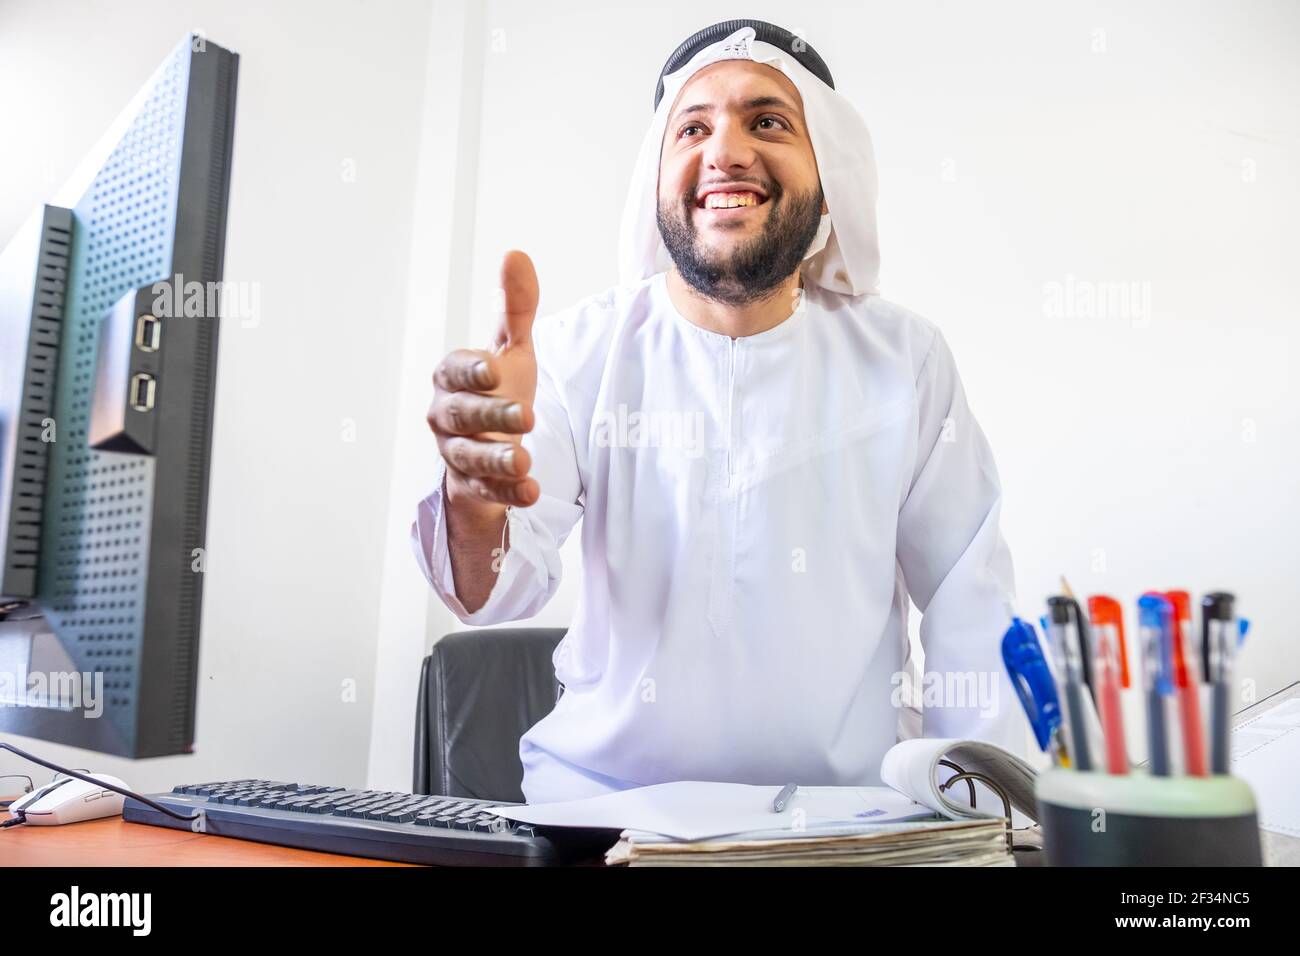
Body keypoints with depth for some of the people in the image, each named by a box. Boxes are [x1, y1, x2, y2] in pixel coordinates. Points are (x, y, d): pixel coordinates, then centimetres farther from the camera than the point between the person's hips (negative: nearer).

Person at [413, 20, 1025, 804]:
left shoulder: (904, 360, -3)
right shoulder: (578, 351, -5)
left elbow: (969, 606, 1)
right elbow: (503, 587, -15)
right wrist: (476, 504, -37)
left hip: (841, 808, 2)